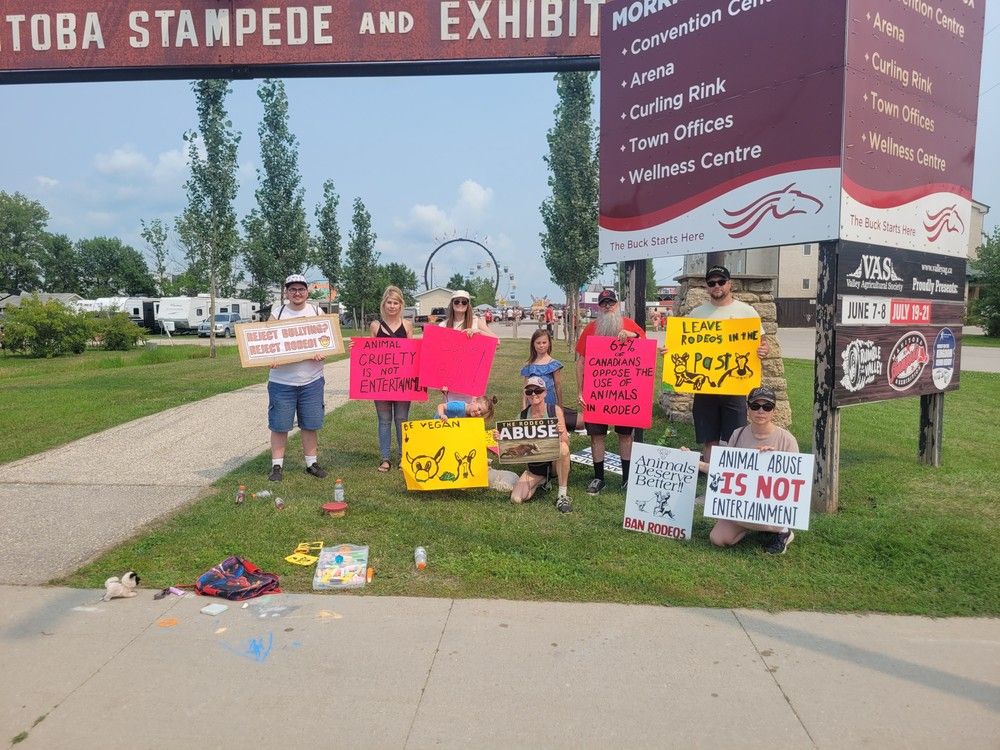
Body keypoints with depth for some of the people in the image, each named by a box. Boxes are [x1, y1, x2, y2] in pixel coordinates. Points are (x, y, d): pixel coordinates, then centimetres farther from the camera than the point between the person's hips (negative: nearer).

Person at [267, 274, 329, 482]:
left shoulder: (317, 312, 7)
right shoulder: (277, 315, 4)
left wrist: (322, 353, -16)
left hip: (312, 380, 1)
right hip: (281, 380, -1)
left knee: (310, 425, 8)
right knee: (279, 425, 3)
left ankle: (311, 463, 20)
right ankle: (277, 466, 12)